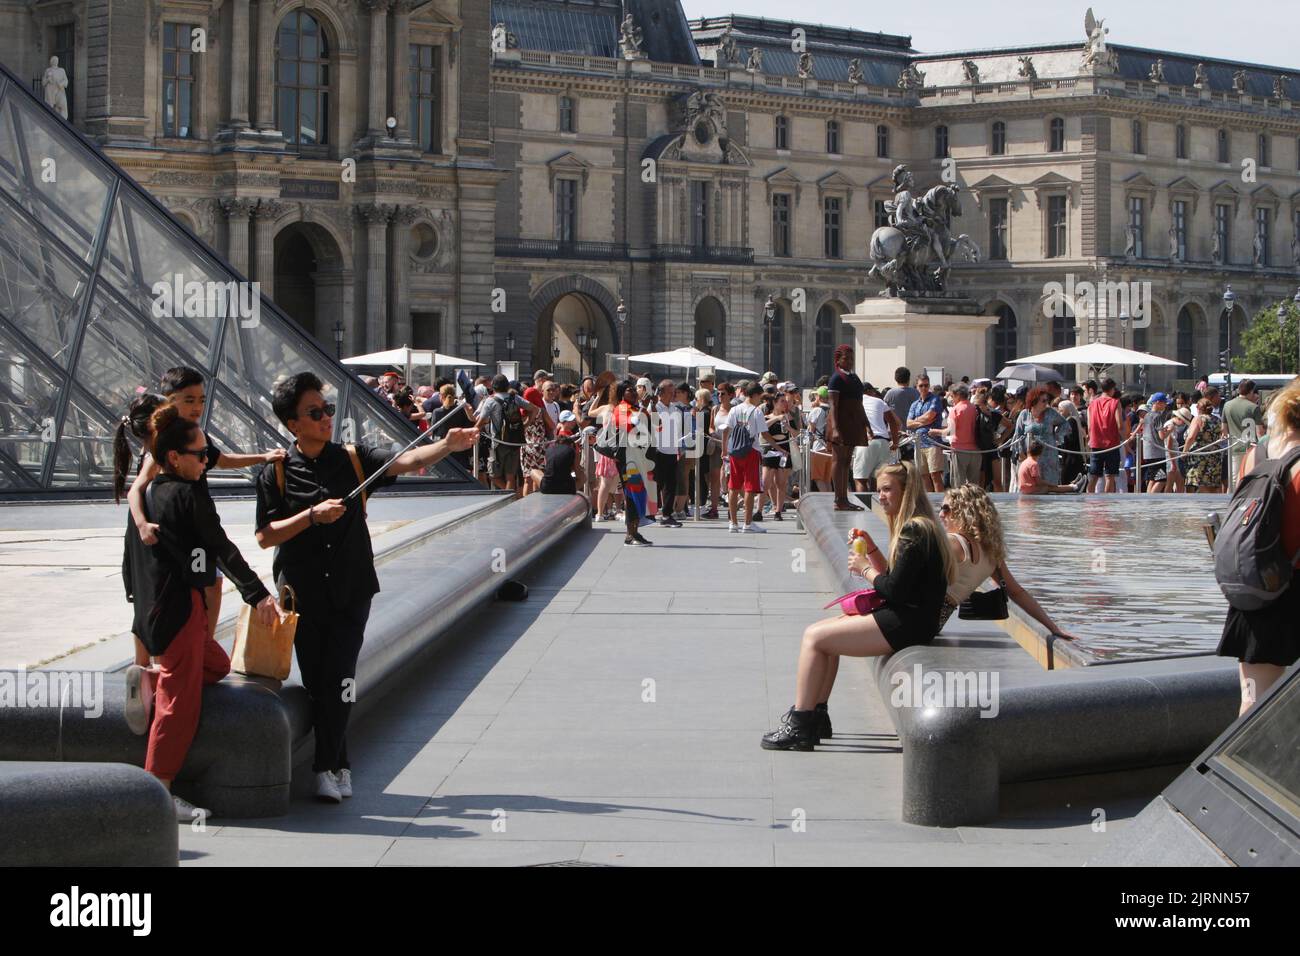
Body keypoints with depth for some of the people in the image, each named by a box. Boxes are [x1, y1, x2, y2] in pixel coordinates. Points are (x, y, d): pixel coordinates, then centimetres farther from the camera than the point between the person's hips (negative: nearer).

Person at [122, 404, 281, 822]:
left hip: (153, 605, 9)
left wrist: (136, 595, 28)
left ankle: (145, 678, 11)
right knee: (180, 701, -3)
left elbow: (130, 559, 18)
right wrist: (258, 594, -16)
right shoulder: (188, 495, -13)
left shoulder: (145, 493, 10)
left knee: (216, 664, 26)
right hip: (180, 605, -9)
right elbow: (223, 550, -16)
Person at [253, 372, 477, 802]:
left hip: (351, 589, 0)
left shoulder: (353, 459, 2)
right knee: (316, 682, 5)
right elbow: (266, 536, -3)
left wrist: (447, 445, -29)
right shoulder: (278, 472, -1)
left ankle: (327, 766, 6)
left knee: (338, 682, -5)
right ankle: (339, 765, 18)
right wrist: (312, 516, -16)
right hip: (303, 592, 0)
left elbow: (403, 461, -13)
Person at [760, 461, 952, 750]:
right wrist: (870, 548, 7)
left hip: (908, 624, -11)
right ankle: (817, 716, 13)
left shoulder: (915, 531, -17)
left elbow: (895, 590, -21)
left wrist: (865, 569, -5)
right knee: (819, 631, 14)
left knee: (814, 637, -9)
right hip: (903, 617, 11)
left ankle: (799, 727, -6)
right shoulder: (913, 526, 15)